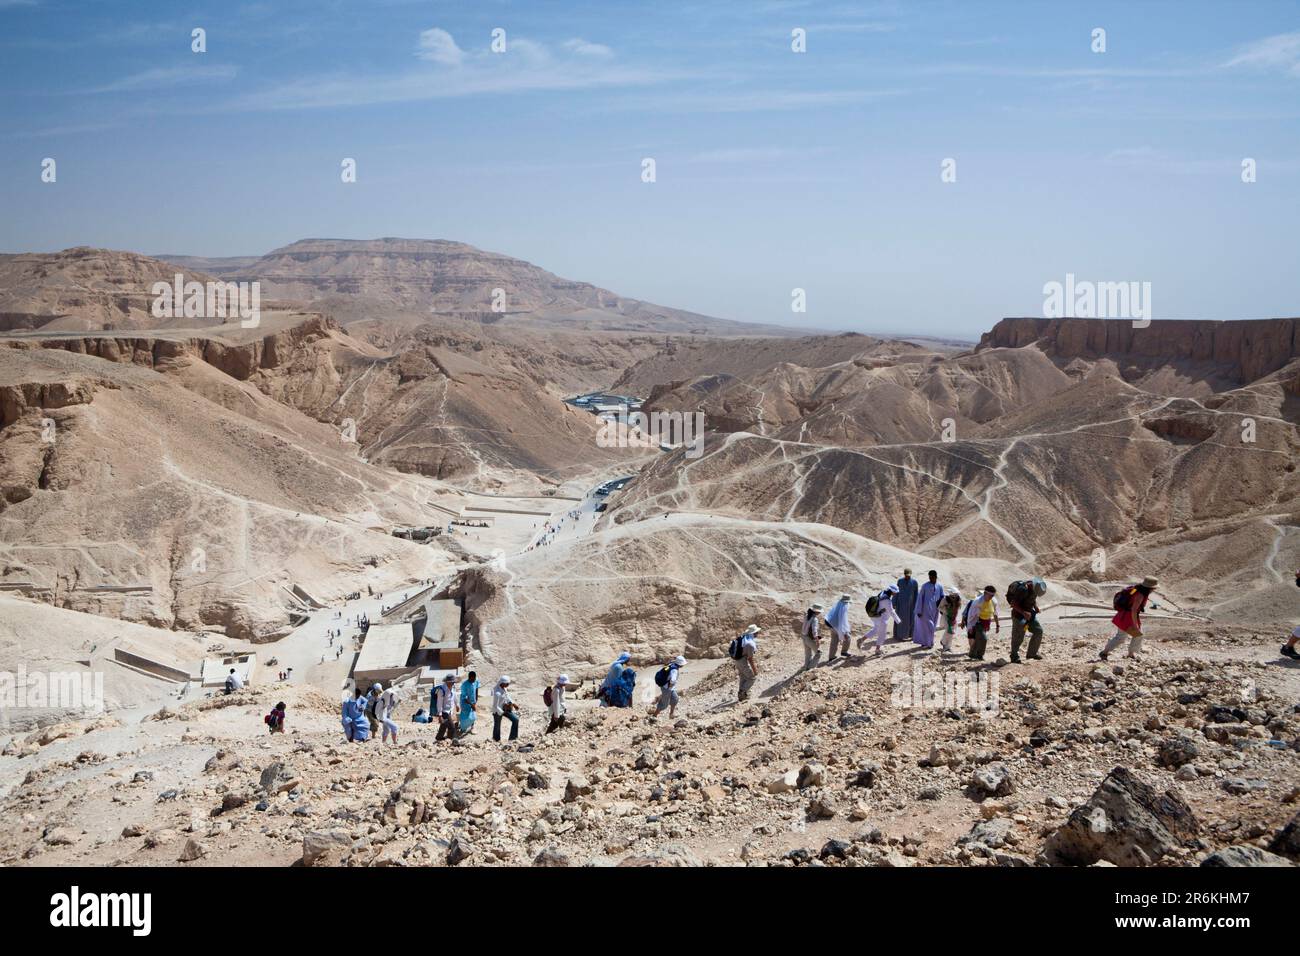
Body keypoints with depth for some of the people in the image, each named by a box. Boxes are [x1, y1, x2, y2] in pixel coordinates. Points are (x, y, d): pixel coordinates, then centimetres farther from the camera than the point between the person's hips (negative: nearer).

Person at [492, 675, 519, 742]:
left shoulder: (504, 688, -10)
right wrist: (502, 712, -16)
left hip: (505, 708, 8)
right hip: (498, 711, -8)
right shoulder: (497, 693, -36)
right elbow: (495, 706, -28)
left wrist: (513, 703, 5)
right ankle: (496, 739, 39)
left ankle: (513, 737, 12)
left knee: (515, 719, 1)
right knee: (497, 725, 15)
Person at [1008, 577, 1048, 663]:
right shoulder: (1023, 589, -28)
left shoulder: (1035, 588, -3)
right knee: (1018, 636, -5)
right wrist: (1023, 612, -32)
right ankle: (1014, 657, 8)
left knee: (1038, 630, 4)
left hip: (1029, 612, 8)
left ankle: (1032, 653, 15)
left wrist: (1036, 606, -2)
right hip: (1019, 614, -8)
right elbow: (1013, 603, -26)